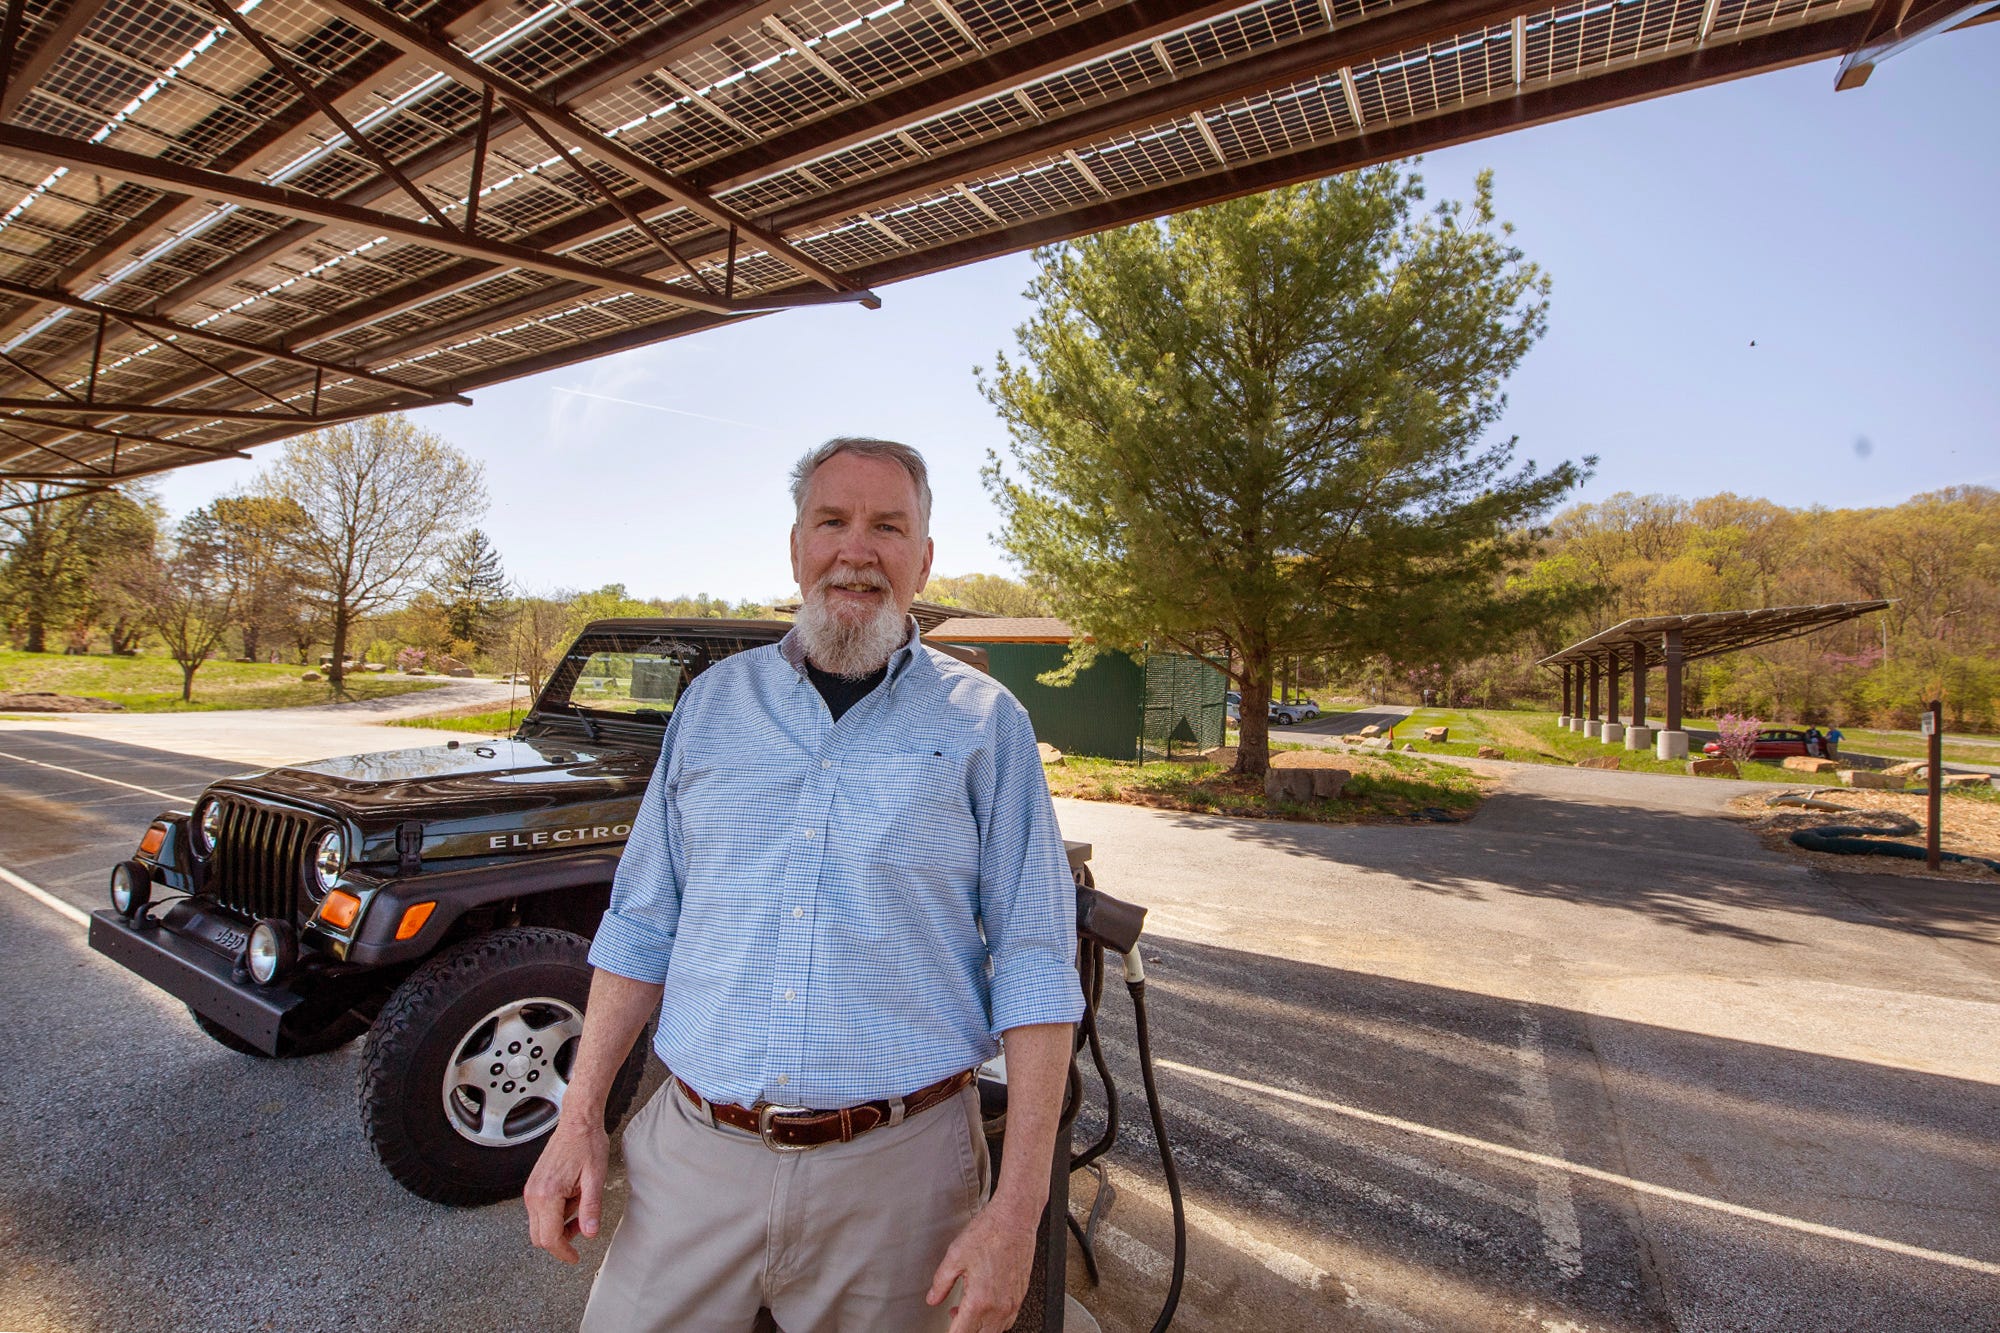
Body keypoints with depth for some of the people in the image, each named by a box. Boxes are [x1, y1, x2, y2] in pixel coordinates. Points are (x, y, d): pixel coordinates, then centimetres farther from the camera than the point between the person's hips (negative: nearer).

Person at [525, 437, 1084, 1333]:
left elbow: (1033, 967, -8)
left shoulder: (984, 723, -6)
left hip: (897, 1167, -2)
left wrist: (1018, 1208, -11)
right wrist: (579, 1116, 4)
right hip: (693, 1156, 3)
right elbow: (643, 925, 9)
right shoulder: (713, 702, 4)